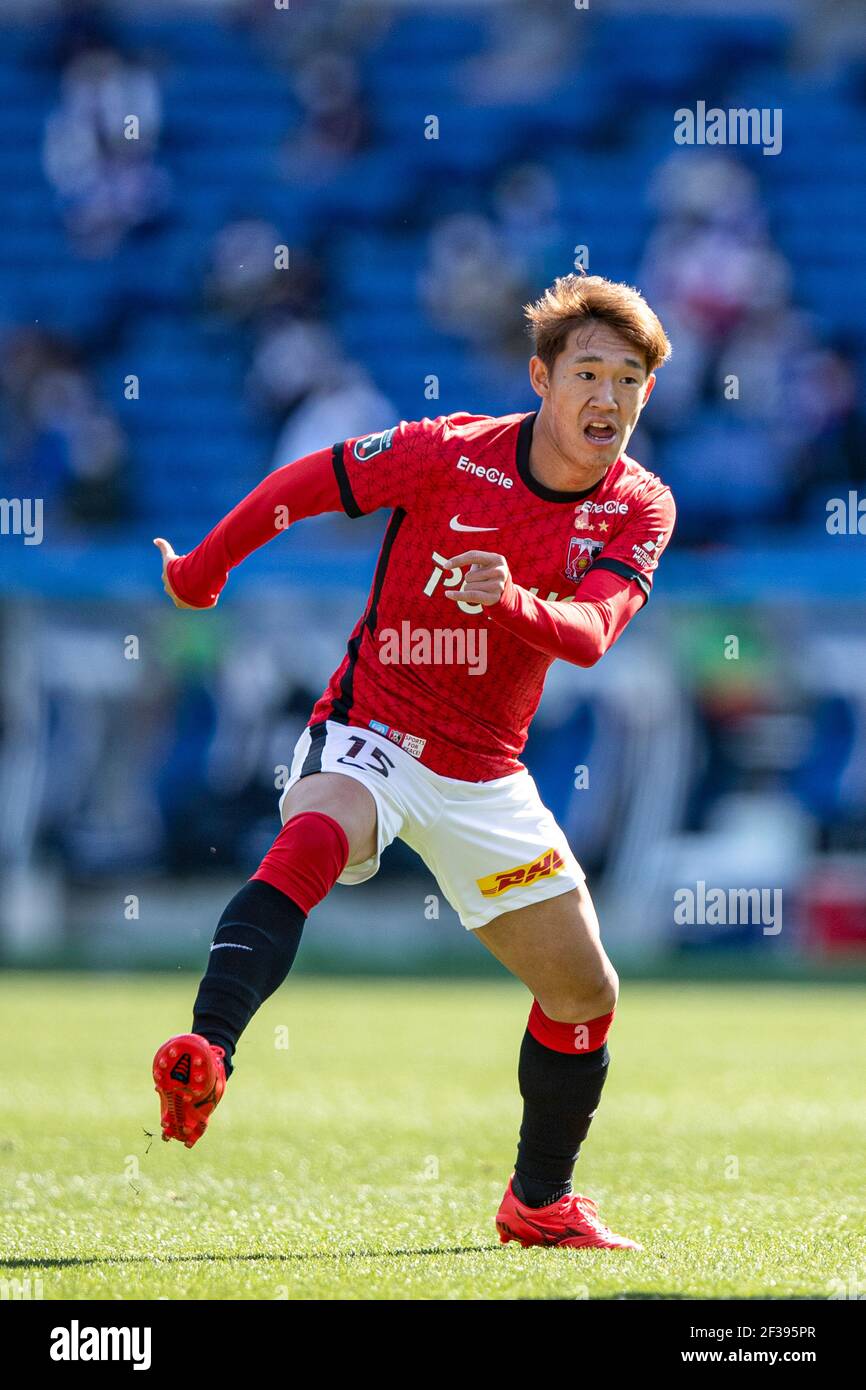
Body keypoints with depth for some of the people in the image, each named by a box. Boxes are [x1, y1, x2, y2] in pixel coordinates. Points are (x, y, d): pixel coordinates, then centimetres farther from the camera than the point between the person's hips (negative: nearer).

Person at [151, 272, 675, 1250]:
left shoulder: (641, 507, -4)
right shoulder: (454, 453, -14)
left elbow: (590, 633, -20)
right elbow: (305, 483, -1)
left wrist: (512, 601, -41)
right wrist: (200, 572, 8)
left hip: (485, 775, 5)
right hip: (371, 734, -5)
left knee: (585, 996, 9)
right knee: (311, 843, -38)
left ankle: (540, 1202, 29)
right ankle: (205, 1051, -52)